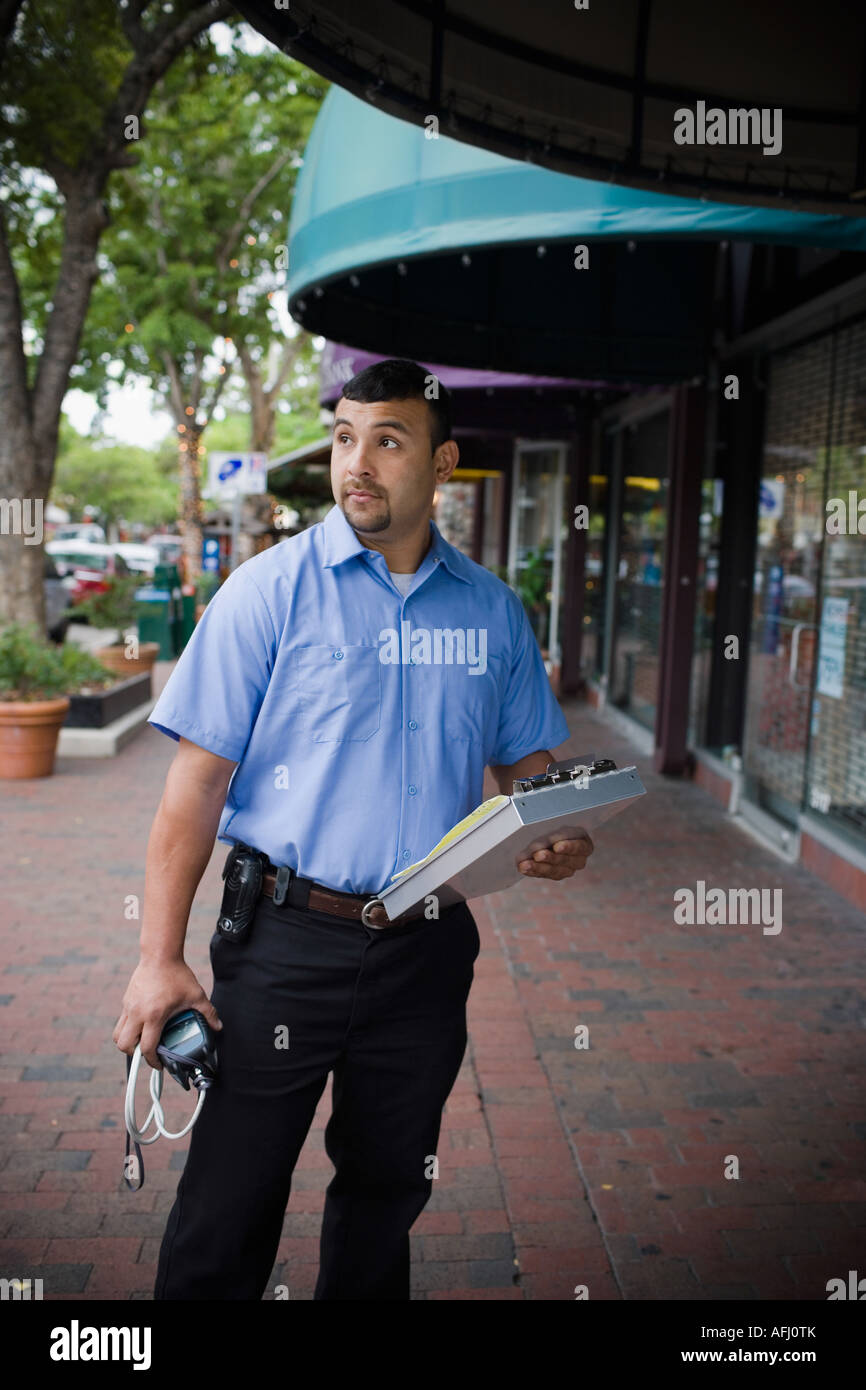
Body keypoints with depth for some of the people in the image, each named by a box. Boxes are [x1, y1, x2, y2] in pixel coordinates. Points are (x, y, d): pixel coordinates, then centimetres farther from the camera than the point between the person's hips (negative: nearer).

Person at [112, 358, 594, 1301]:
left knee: (390, 1185, 20)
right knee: (229, 1200, 5)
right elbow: (199, 778, -8)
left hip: (428, 949, 4)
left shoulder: (492, 609, 5)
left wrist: (558, 835, -8)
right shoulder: (272, 589, -7)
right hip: (287, 940, -3)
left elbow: (525, 762, 14)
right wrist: (160, 958, -13)